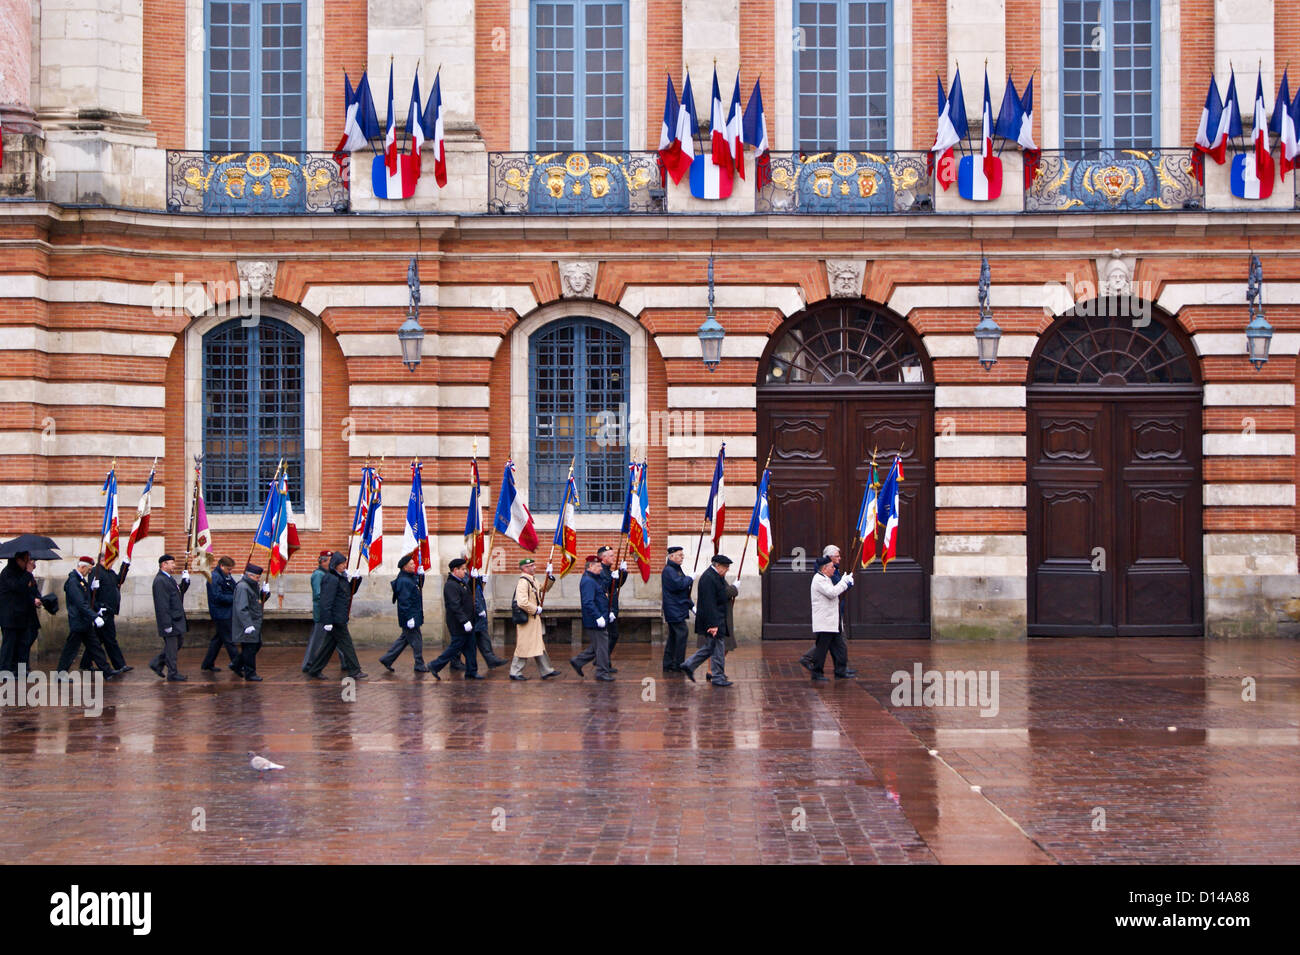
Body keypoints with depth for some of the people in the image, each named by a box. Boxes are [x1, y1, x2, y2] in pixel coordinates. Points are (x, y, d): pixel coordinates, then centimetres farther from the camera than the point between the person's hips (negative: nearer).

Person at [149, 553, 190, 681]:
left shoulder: (169, 578, 13)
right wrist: (167, 624, -24)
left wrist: (185, 581, 4)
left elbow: (179, 592, 22)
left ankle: (157, 663, 26)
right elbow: (162, 605, -23)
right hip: (170, 620, -10)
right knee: (172, 646, 0)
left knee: (179, 642, 19)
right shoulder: (160, 581, -19)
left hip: (177, 619, 10)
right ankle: (173, 673, 10)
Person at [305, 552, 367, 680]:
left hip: (339, 618, 10)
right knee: (346, 643, -3)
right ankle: (354, 671, 4)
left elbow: (349, 592, 23)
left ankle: (313, 670, 17)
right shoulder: (331, 579, -16)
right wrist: (328, 621, -23)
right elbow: (327, 601, -20)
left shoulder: (341, 577, 14)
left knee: (328, 645, 12)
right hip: (335, 619, -10)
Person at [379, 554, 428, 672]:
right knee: (416, 641, 0)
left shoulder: (410, 578, 11)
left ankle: (387, 659, 22)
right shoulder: (404, 581, -19)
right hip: (410, 617, -10)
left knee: (404, 639, 17)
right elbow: (404, 601, -22)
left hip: (413, 616, 10)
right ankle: (420, 666, 11)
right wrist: (409, 618, -23)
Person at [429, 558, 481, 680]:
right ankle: (435, 666, 7)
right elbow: (455, 606, -25)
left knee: (470, 648, 10)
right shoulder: (450, 585, -18)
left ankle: (471, 672, 15)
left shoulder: (461, 583, 14)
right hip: (458, 625, -10)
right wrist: (465, 621, -28)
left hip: (466, 622, 10)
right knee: (455, 647, -3)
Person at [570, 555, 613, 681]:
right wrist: (598, 617, -28)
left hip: (598, 621, 11)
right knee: (601, 646, -3)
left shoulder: (594, 579, 13)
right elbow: (588, 602, -26)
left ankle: (578, 662, 24)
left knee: (596, 646, 17)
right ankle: (602, 672, 5)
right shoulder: (588, 581, -19)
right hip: (594, 622, -11)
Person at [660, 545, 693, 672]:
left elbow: (684, 590, 25)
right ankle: (679, 665, -9)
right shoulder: (668, 570, -12)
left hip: (677, 609, 10)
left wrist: (691, 605, 20)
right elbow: (678, 585, -27)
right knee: (681, 633, -12)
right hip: (674, 610, -10)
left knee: (673, 636, 12)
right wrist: (689, 579, -10)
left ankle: (668, 665, 16)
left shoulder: (676, 569, 20)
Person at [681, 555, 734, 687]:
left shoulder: (715, 577, 13)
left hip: (718, 619, 11)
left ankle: (689, 666, 22)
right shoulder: (708, 578, -20)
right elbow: (709, 604, -24)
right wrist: (713, 624, -26)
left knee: (710, 647, 16)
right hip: (714, 621, -11)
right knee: (718, 648, -3)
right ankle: (718, 677, 4)